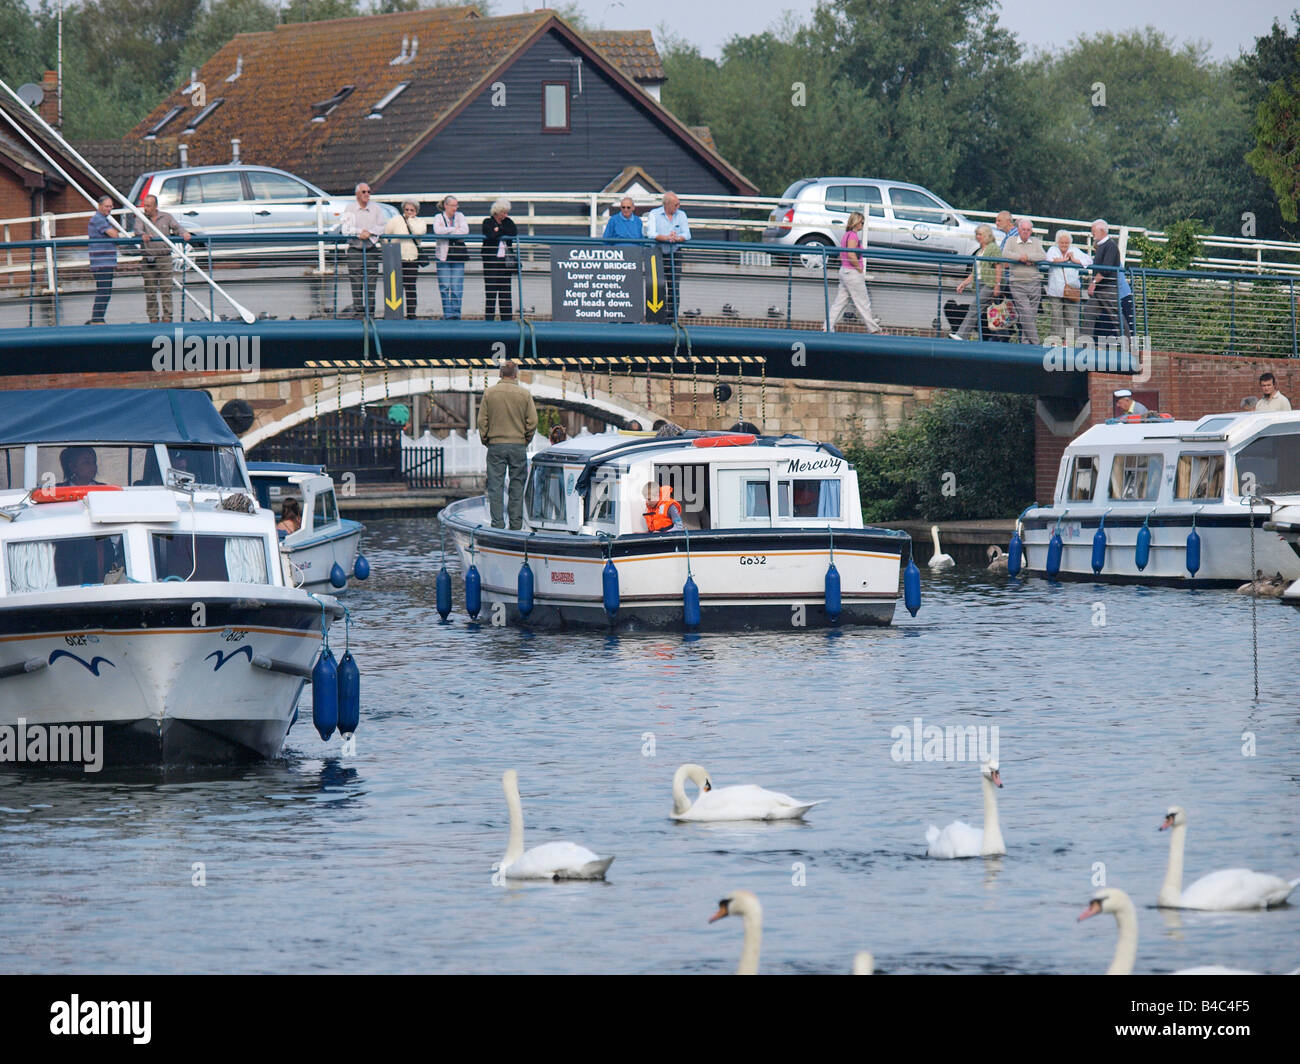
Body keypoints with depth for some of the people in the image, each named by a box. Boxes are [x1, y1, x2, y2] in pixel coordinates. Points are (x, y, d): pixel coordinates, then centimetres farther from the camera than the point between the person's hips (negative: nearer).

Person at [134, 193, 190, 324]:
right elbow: (137, 230, -10)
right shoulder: (141, 219, 7)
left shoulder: (166, 217, 10)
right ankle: (153, 316, 7)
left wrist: (183, 233, -20)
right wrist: (143, 235, -33)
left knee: (166, 288, -5)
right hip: (148, 258, 0)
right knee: (150, 290, 1)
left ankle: (167, 315, -3)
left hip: (164, 258, 0)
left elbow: (176, 227, 3)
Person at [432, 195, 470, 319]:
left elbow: (465, 231, -6)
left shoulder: (459, 216, 10)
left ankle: (456, 313, 3)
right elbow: (438, 230, -16)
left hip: (458, 257, 1)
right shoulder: (438, 217, 4)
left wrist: (448, 232, -9)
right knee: (445, 287, -3)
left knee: (457, 288, -3)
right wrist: (455, 229, -9)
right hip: (444, 256, -1)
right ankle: (448, 314, 2)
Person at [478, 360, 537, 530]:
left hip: (496, 445, 0)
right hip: (518, 445, 0)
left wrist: (486, 440, 11)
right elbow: (532, 421, -1)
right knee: (517, 486, 7)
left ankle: (497, 524, -2)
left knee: (495, 486, 2)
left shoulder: (489, 393, 0)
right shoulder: (524, 394, -2)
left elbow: (482, 421, 0)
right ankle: (516, 524, 7)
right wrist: (526, 440, 11)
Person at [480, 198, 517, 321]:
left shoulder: (508, 221, 13)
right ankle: (489, 317, -2)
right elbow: (491, 235, -17)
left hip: (505, 260, 4)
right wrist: (505, 232, -7)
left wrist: (500, 229, -8)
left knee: (505, 290, 3)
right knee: (491, 289, -5)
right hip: (491, 259, -4)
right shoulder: (487, 222, 1)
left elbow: (515, 233, -5)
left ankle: (507, 317, 6)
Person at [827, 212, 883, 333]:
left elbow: (841, 255, 21)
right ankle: (873, 329, 8)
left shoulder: (846, 235, 13)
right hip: (853, 273, -9)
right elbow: (851, 255, -27)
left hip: (844, 271, 9)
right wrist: (859, 269, -15)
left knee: (840, 302, 9)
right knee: (863, 302, 0)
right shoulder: (853, 235, -16)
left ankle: (828, 327, 6)